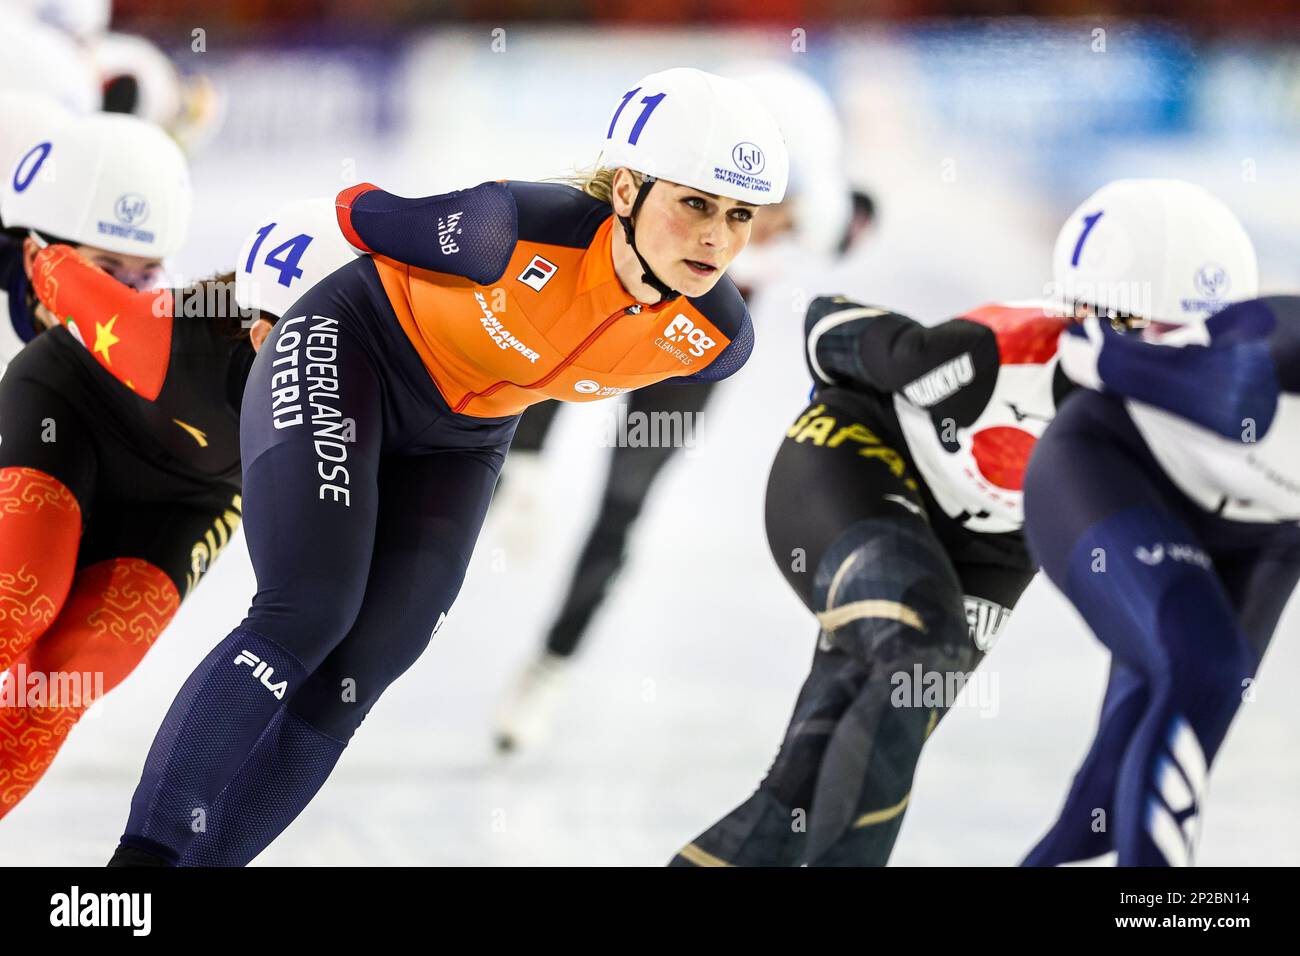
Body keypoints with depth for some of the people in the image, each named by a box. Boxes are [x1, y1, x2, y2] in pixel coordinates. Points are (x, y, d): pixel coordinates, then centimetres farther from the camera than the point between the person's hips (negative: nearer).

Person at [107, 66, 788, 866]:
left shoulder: (718, 340, -21)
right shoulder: (519, 228, -36)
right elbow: (359, 212, -17)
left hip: (461, 442, 5)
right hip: (346, 352, -5)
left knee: (364, 664, -6)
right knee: (307, 615, -20)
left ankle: (202, 859, -1)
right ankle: (146, 851, -21)